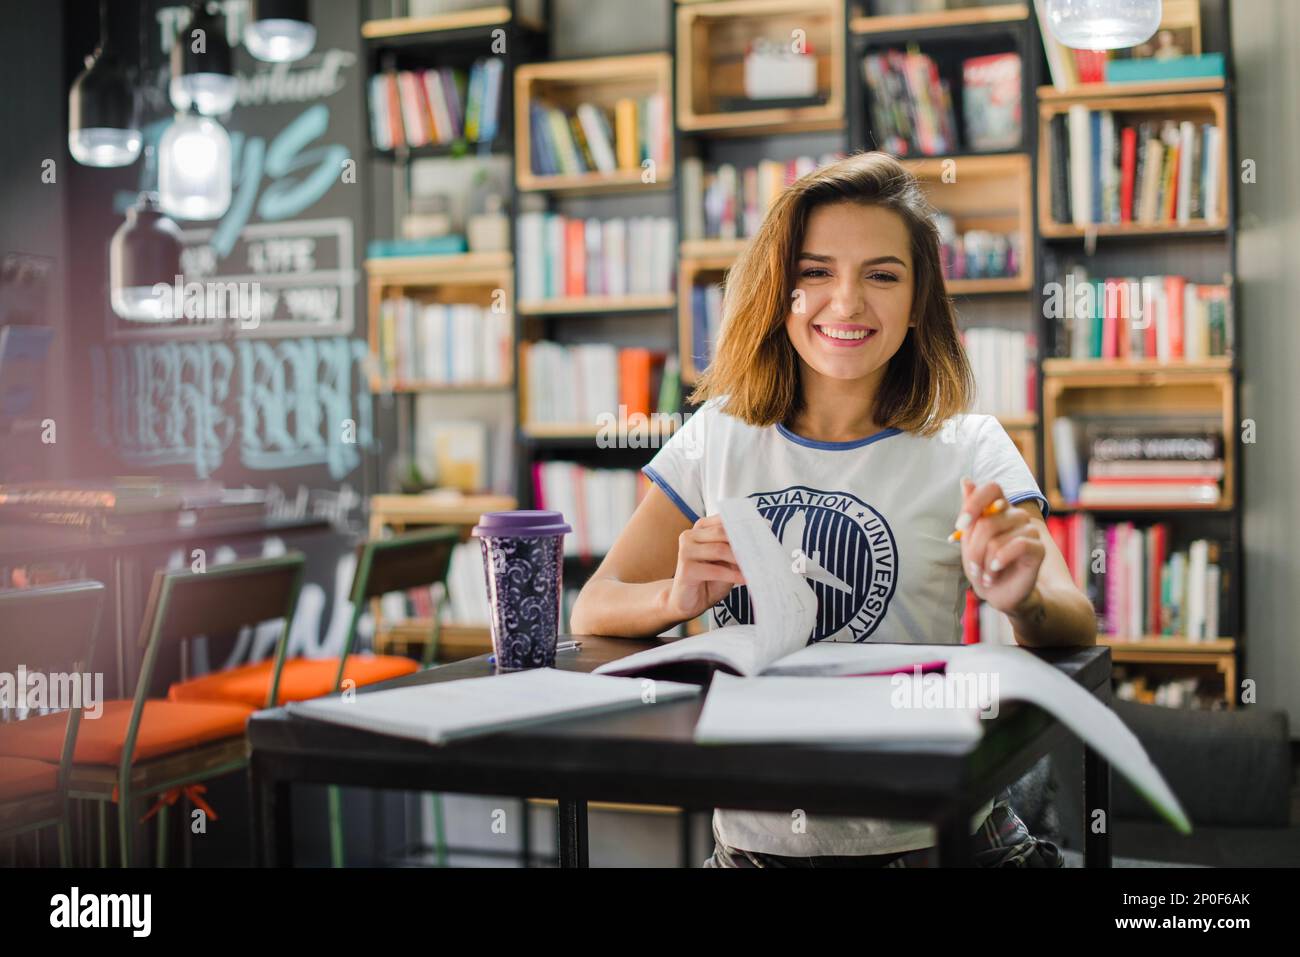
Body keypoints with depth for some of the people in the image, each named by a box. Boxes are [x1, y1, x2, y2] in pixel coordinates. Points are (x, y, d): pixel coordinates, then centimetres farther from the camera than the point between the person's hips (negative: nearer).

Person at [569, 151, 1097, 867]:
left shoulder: (969, 451, 1)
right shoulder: (718, 438, 8)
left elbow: (1075, 634, -9)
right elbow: (591, 613, 4)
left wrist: (1023, 602, -33)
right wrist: (678, 597, -19)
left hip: (929, 841, 0)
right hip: (754, 843, 1)